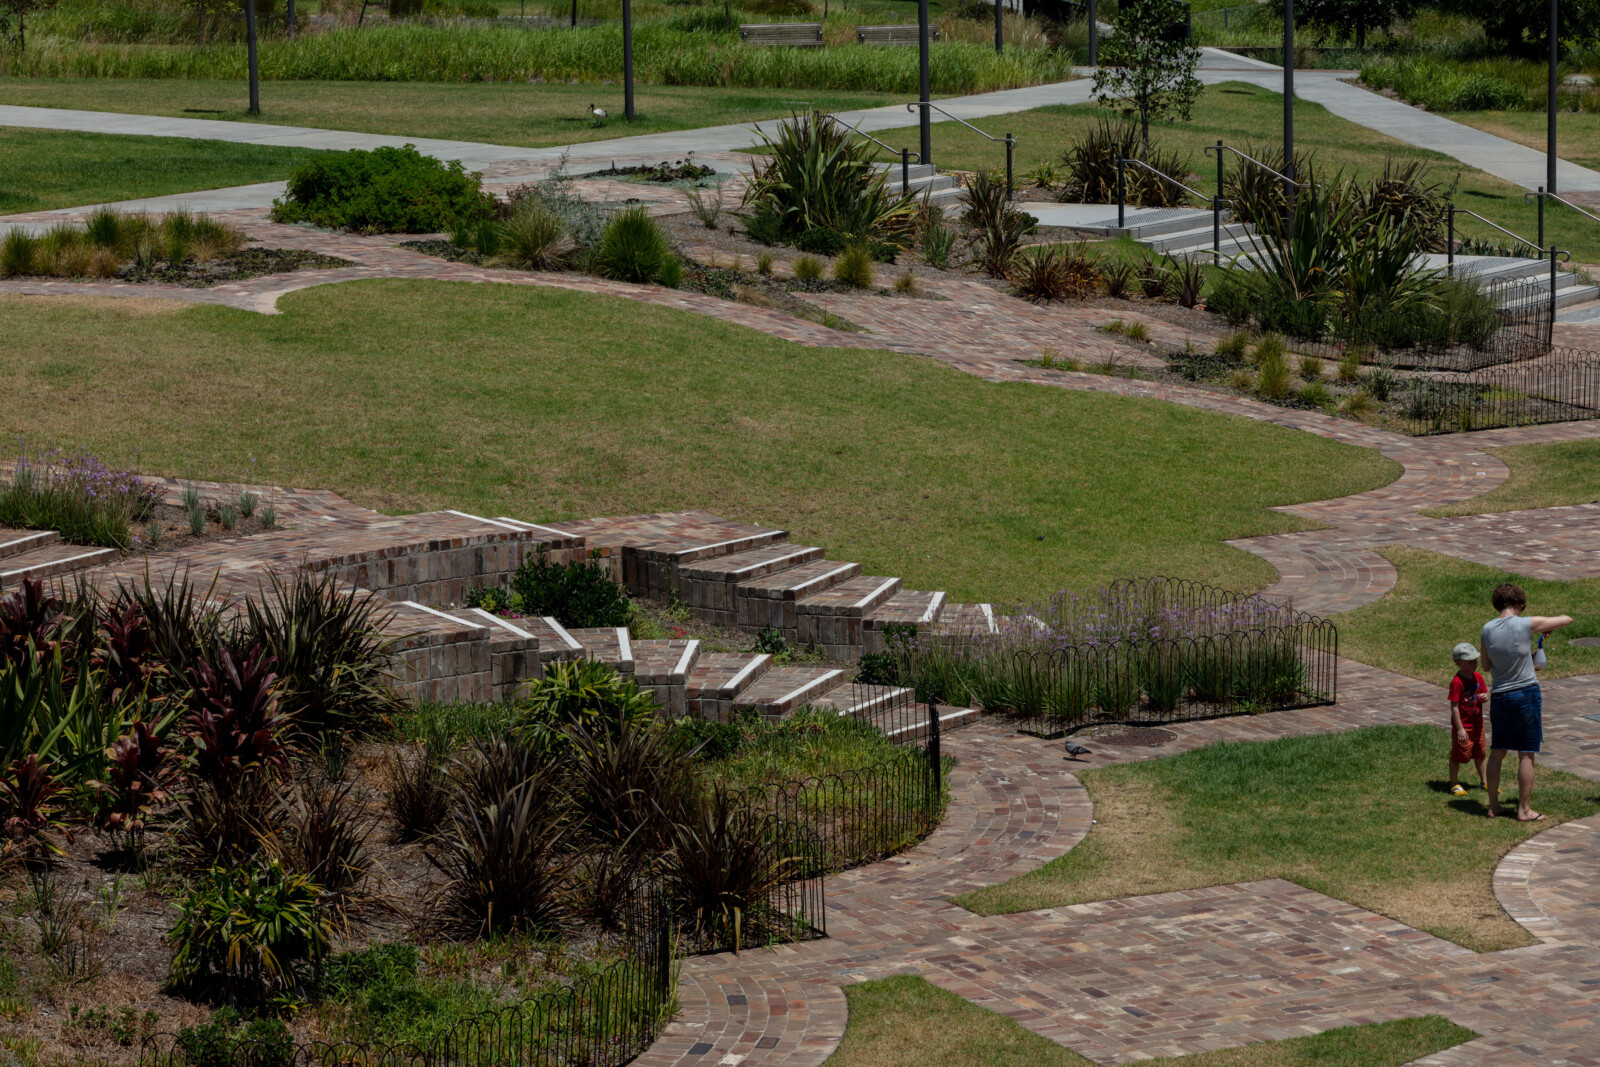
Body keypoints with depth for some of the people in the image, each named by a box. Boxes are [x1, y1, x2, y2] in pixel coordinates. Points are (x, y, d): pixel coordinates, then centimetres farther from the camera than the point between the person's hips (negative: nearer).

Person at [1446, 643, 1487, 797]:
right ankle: (1454, 785, 16)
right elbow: (1454, 707, -21)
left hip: (1477, 723, 7)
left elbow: (1485, 692, 16)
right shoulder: (1457, 682, -21)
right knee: (1458, 755, 4)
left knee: (1480, 753, 19)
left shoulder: (1478, 677, 2)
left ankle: (1484, 781, 33)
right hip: (1463, 725, -7)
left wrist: (1485, 696, -11)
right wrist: (1460, 729, -23)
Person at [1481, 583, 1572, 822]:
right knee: (1526, 755, 3)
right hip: (1526, 694, -5)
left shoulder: (1487, 629, 0)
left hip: (1499, 695, 5)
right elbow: (1566, 620, -3)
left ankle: (1493, 806, 19)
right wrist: (1547, 628, 17)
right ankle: (1524, 810, 7)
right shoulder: (1527, 624, -12)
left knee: (1497, 752, 13)